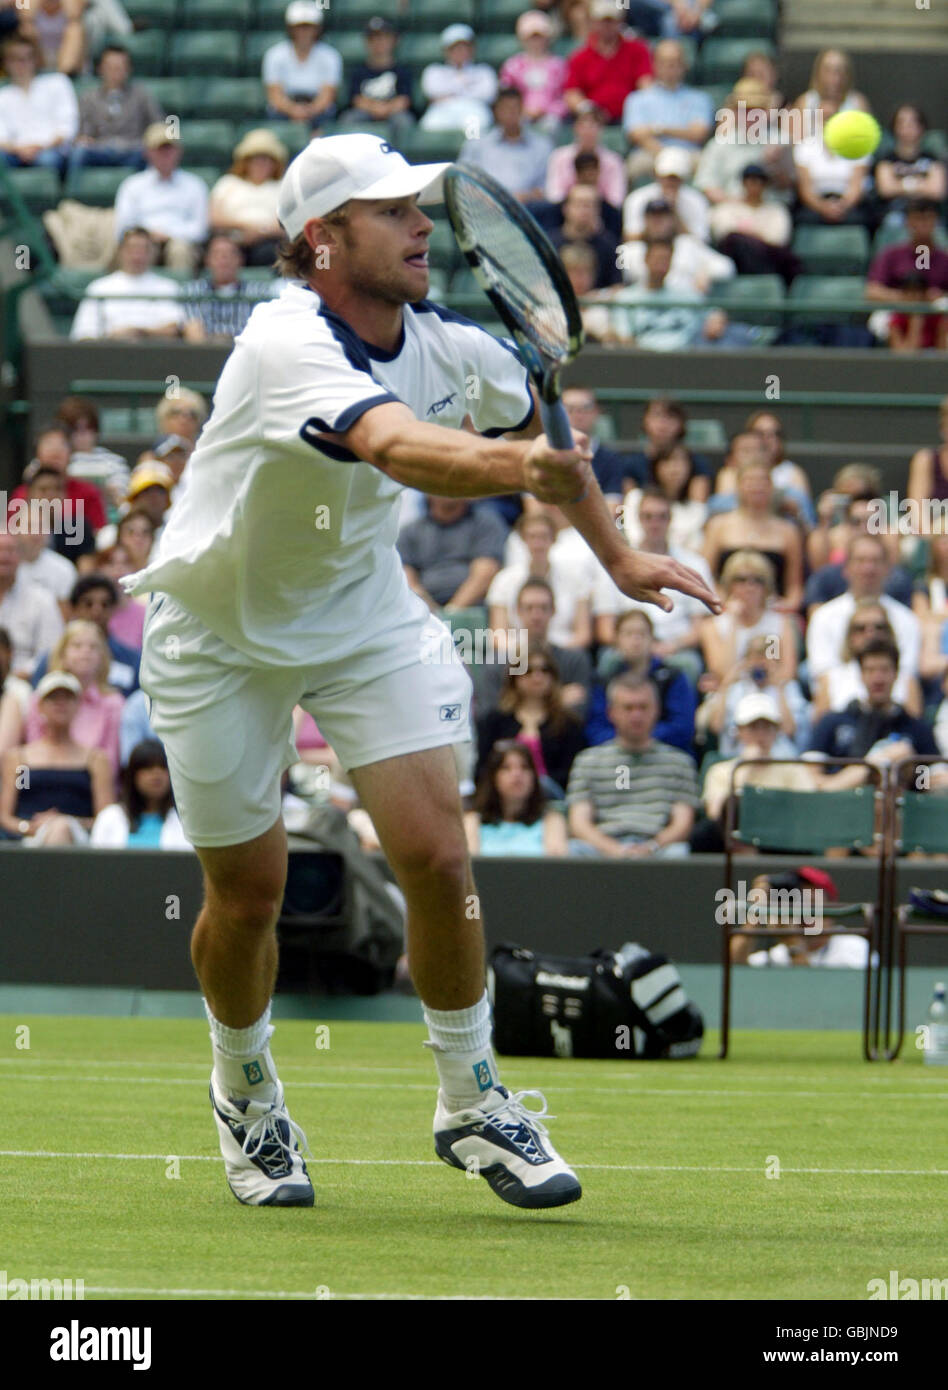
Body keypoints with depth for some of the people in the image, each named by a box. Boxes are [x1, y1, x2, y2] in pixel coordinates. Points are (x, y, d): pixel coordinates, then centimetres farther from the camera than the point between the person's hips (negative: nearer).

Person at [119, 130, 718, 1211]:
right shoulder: (289, 346, -32)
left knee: (437, 858, -10)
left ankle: (469, 1102, 8)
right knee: (247, 892, 4)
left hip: (366, 616, 4)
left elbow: (536, 438, 11)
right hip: (221, 628, -4)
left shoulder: (452, 347, -13)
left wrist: (616, 556, 14)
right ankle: (245, 1092, 33)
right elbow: (400, 449, -52)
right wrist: (514, 467, -69)